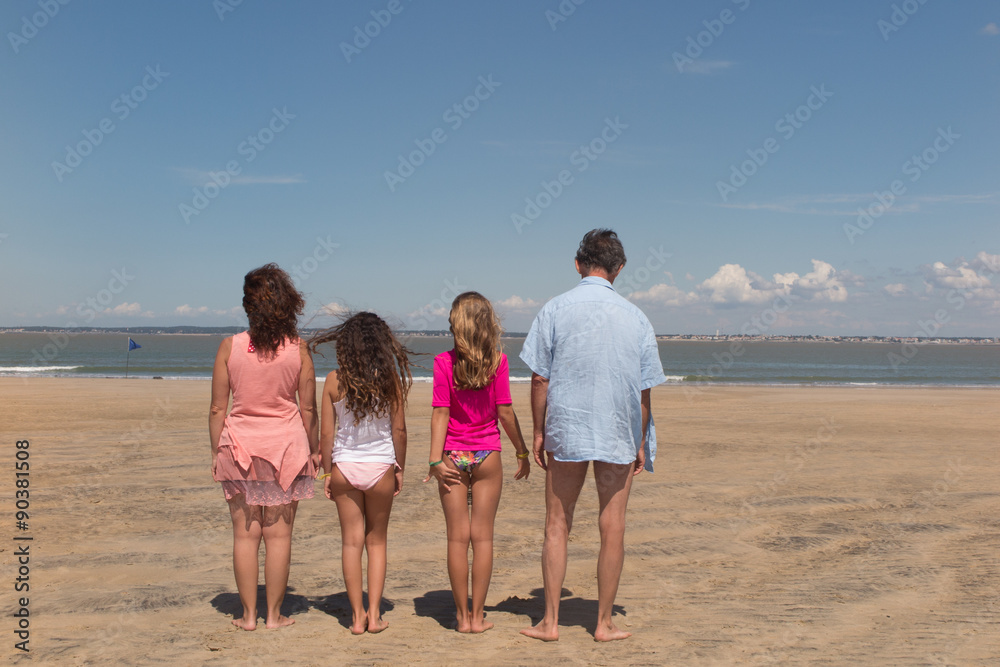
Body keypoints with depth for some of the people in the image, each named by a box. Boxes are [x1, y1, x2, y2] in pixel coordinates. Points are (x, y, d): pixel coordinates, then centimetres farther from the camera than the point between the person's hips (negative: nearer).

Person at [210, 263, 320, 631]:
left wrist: (216, 452, 7)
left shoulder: (230, 346, -4)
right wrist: (314, 449, 9)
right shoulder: (297, 348, -5)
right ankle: (274, 614, 13)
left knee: (245, 534, 8)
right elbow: (308, 408, -2)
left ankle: (249, 615, 14)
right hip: (286, 445, 0)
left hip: (239, 445, 1)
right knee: (278, 534, 7)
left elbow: (217, 409, -3)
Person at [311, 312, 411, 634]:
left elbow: (326, 433, -4)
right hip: (381, 466, 0)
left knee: (352, 541, 9)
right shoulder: (390, 379, -8)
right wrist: (399, 468, 8)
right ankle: (374, 615, 11)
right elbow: (399, 430, -4)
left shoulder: (335, 380, -6)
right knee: (376, 541, 13)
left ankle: (358, 616, 11)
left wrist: (327, 473, 7)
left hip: (344, 466, 0)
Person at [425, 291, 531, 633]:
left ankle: (462, 616, 13)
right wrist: (522, 452, 5)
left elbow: (440, 413, -9)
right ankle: (477, 616, 11)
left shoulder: (444, 362, -7)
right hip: (487, 455, 0)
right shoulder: (497, 361, -6)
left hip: (453, 457, 0)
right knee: (483, 537, 7)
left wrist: (435, 459, -7)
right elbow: (505, 412, -5)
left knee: (458, 537, 7)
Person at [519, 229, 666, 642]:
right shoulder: (636, 318, -1)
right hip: (619, 435, 1)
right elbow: (644, 392, 2)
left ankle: (550, 622, 14)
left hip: (565, 431, -1)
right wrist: (641, 445, 12)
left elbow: (540, 379, -5)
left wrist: (538, 432, 4)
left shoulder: (554, 310, -4)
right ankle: (604, 623, 17)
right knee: (612, 529, 9)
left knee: (557, 526, 10)